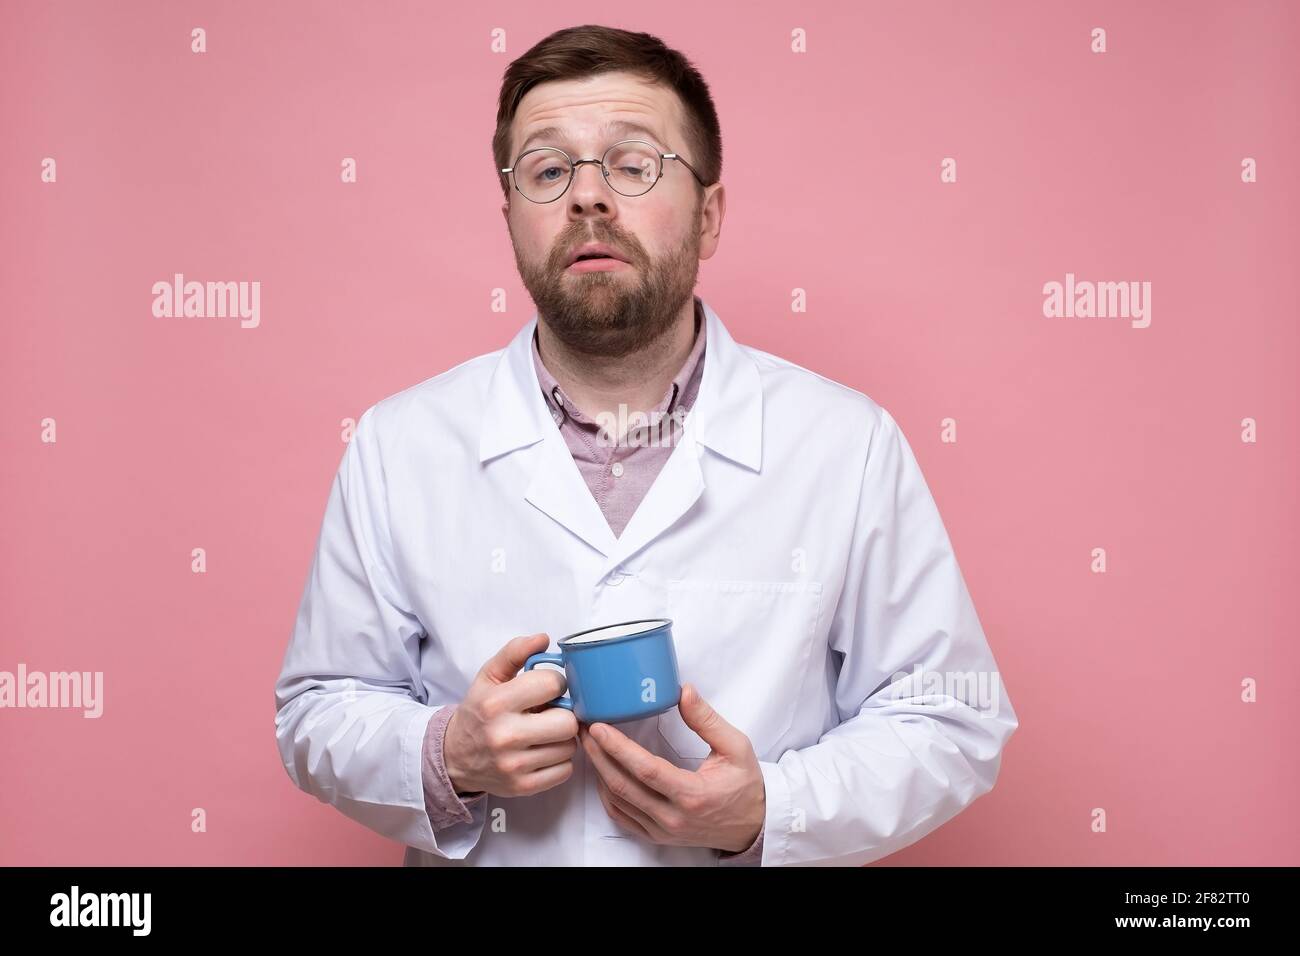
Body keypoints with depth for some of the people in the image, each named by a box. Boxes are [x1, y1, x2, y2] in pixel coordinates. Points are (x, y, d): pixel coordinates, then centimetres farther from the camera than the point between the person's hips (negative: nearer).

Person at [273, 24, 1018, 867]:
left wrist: (771, 811, -22)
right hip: (478, 843, 1)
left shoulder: (852, 444, -12)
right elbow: (319, 710, -1)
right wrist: (446, 758, -20)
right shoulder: (396, 445, -8)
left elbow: (950, 719, -7)